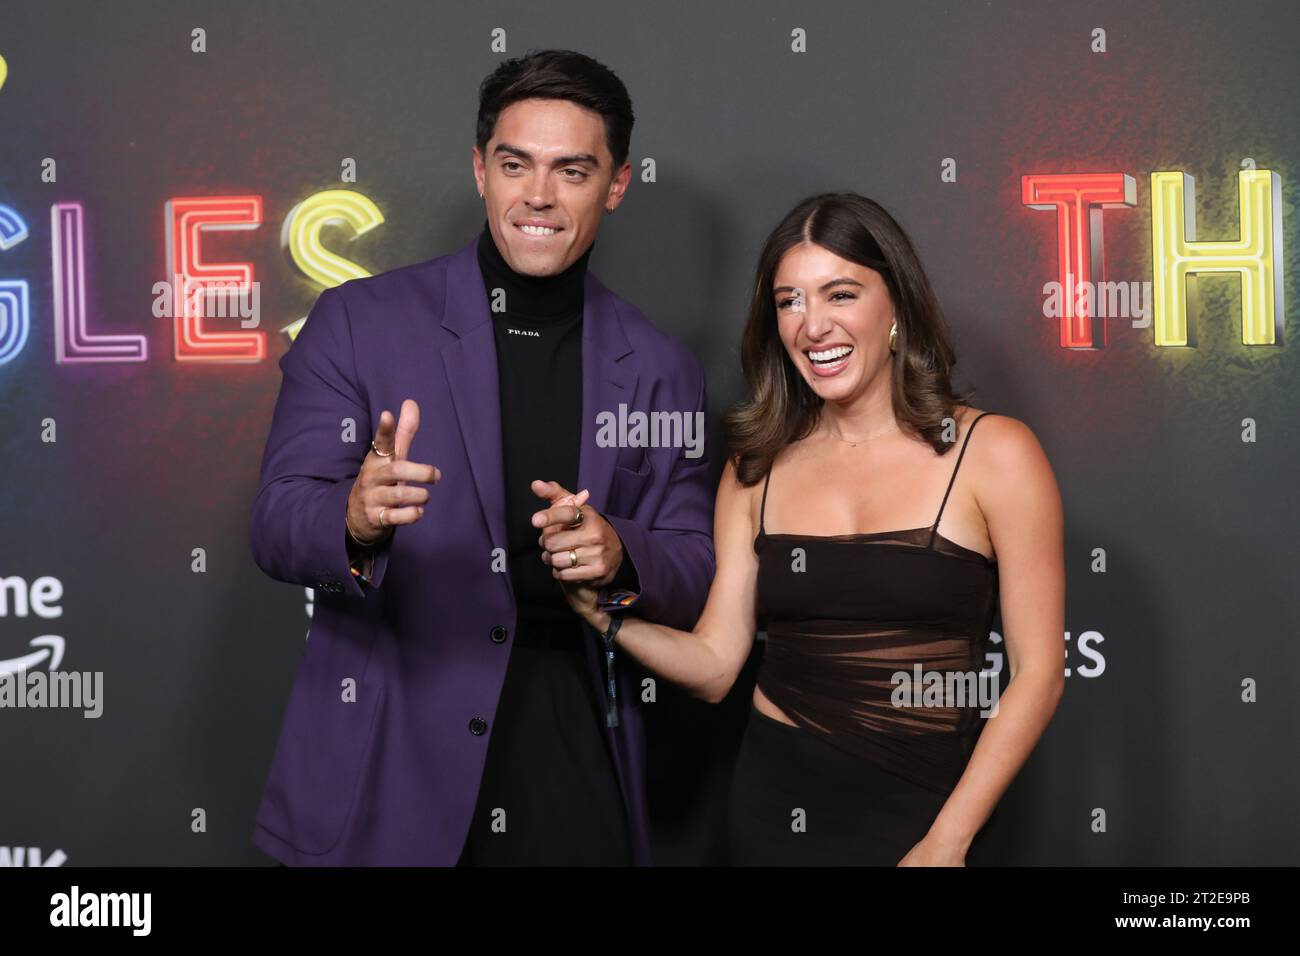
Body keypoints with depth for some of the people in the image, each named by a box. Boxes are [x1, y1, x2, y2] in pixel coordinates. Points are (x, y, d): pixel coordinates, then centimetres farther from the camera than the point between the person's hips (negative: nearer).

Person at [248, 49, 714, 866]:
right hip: (385, 765, -1)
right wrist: (356, 521, -29)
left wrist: (620, 556, -18)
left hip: (572, 765, 2)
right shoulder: (358, 322, -2)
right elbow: (276, 524, -6)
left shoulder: (660, 370, 4)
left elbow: (697, 578, 5)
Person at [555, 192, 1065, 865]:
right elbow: (715, 664, 1)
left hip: (922, 813, -3)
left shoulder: (993, 453, -7)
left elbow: (1037, 675, -7)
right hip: (775, 808, 3)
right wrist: (607, 613, -16)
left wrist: (946, 842, -11)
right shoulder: (757, 469, 4)